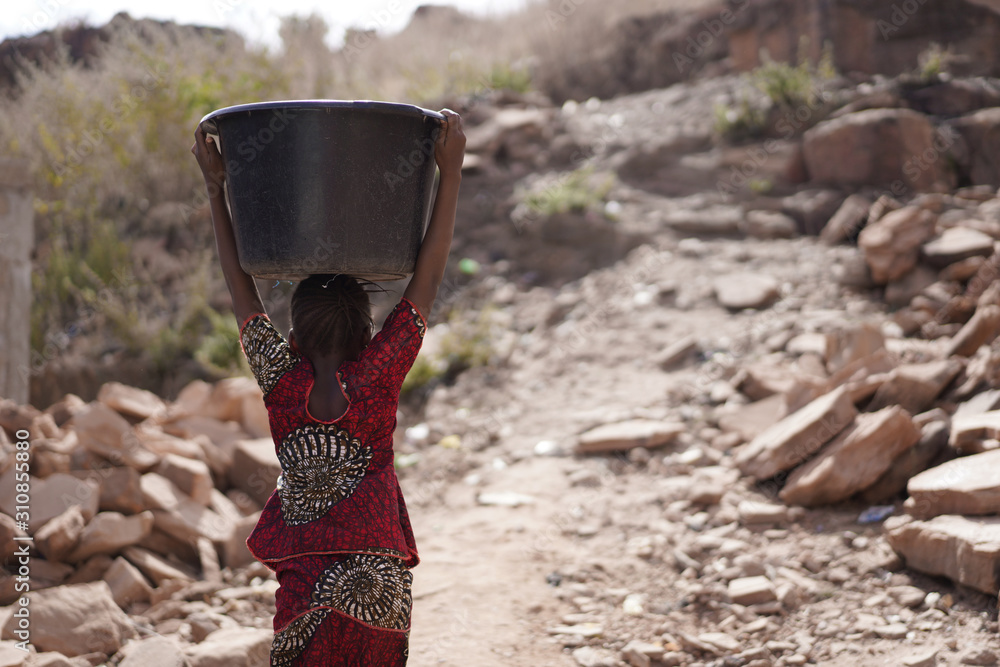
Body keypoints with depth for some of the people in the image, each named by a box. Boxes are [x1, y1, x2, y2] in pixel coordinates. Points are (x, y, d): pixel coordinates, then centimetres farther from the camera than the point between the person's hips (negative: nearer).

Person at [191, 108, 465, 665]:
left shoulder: (281, 383, -1)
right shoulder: (377, 378, -6)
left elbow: (241, 286, 8)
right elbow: (428, 282, -4)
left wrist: (216, 188, 14)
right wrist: (451, 170, -1)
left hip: (305, 588, 2)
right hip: (378, 590, -1)